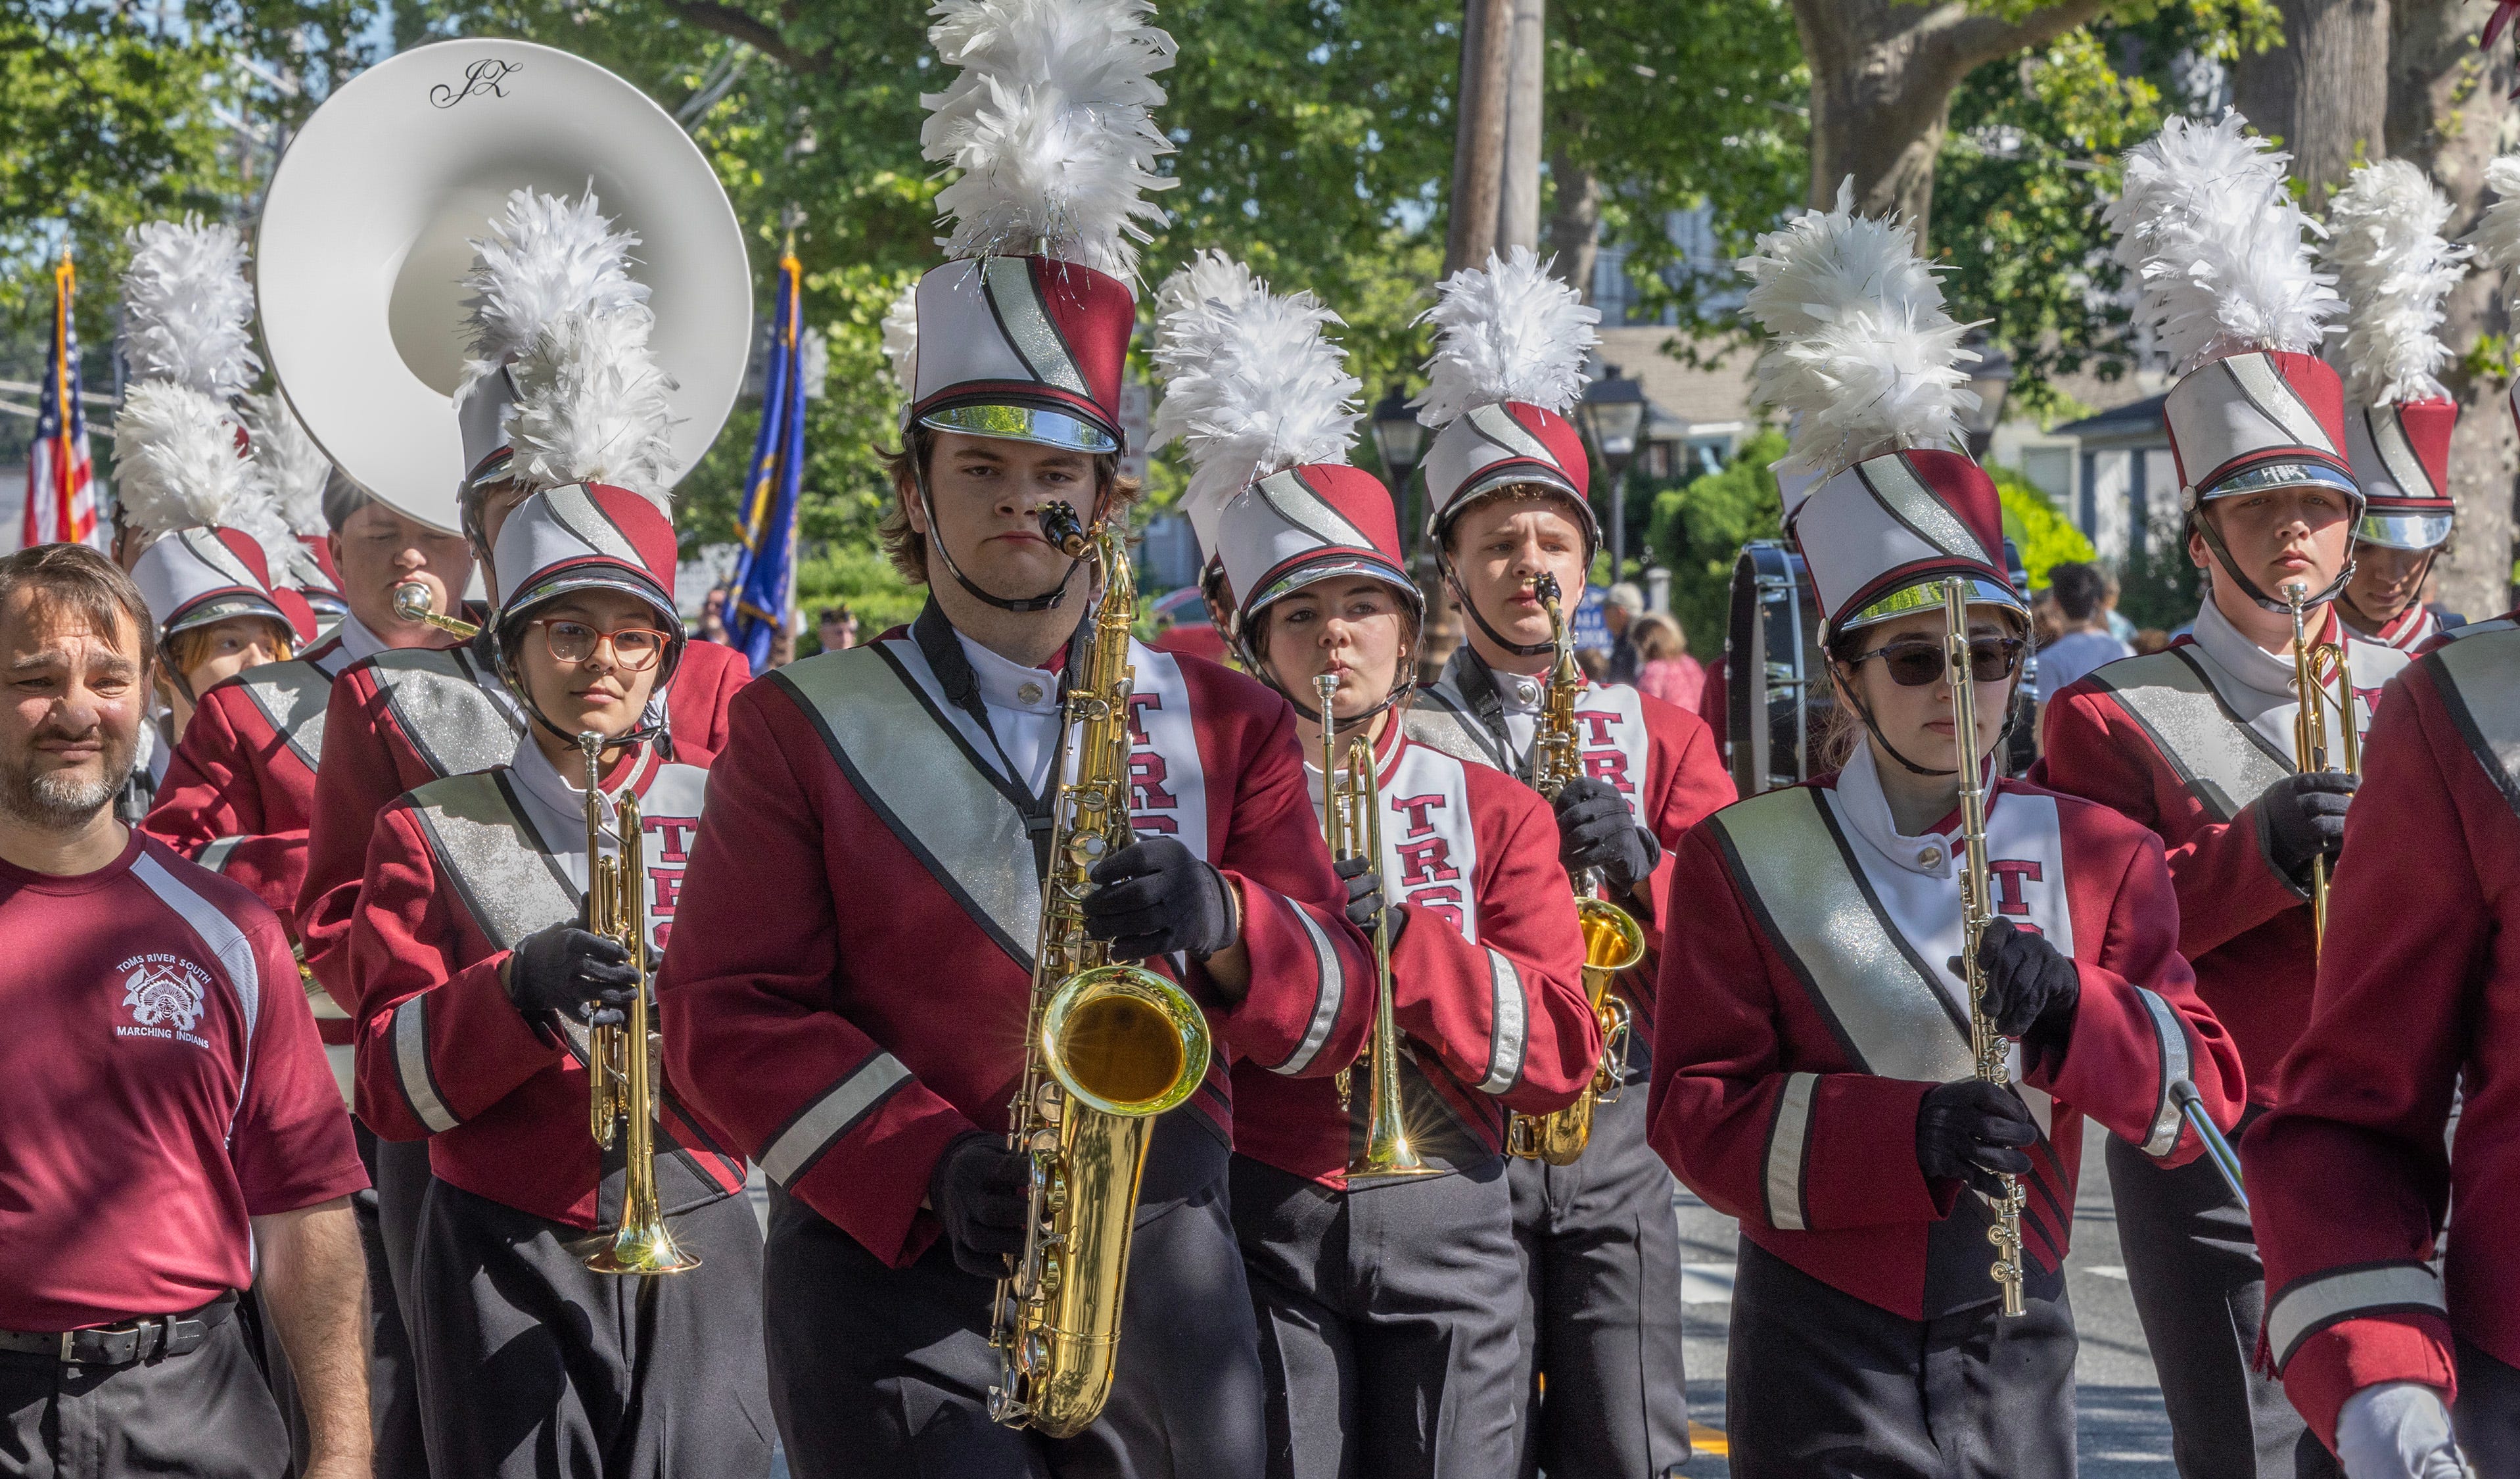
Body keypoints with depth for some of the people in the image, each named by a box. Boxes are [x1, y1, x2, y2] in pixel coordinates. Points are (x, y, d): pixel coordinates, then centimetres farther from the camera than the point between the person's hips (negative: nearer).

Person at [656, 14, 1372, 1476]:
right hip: (896, 1284, -2)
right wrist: (935, 1166, -16)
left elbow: (1336, 1009, 7)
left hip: (1167, 1289, 3)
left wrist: (1218, 921, -15)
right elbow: (726, 1014, -1)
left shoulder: (1230, 724, 12)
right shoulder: (802, 726, 6)